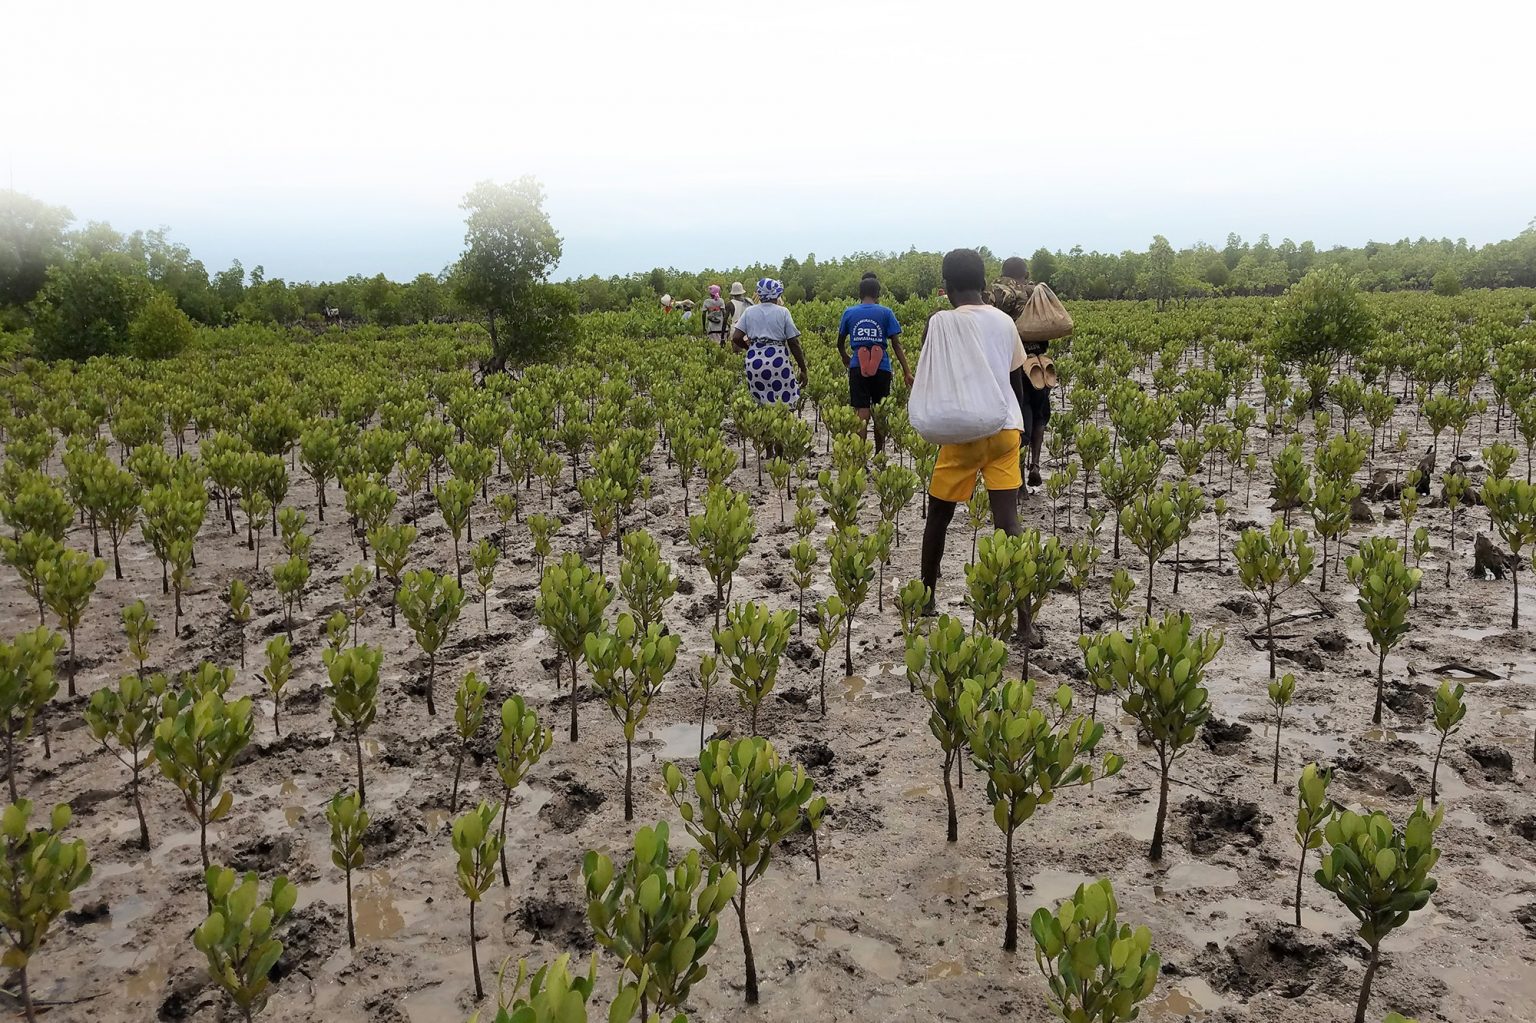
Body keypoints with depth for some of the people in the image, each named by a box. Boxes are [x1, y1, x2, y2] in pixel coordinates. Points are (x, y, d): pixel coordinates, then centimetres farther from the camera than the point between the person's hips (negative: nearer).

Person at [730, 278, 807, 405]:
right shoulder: (783, 312, 0)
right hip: (777, 360, -3)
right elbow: (794, 343, -2)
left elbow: (736, 338, 2)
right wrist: (803, 369, 4)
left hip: (755, 361, 3)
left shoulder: (749, 311, 7)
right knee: (785, 402, 3)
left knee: (762, 404, 12)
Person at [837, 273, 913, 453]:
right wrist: (907, 372, -2)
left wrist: (848, 361, 31)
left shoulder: (849, 313, 4)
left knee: (862, 413, -2)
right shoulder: (886, 312, 0)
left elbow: (840, 345, 13)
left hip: (858, 367, 0)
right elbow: (896, 345, -3)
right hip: (881, 368, 0)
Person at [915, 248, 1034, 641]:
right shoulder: (1005, 321, 8)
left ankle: (927, 596, 29)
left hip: (964, 431, -4)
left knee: (939, 515, 15)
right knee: (1008, 520, -1)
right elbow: (1017, 379, 15)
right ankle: (1024, 620, -6)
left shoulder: (941, 321, -6)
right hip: (1006, 428, 4)